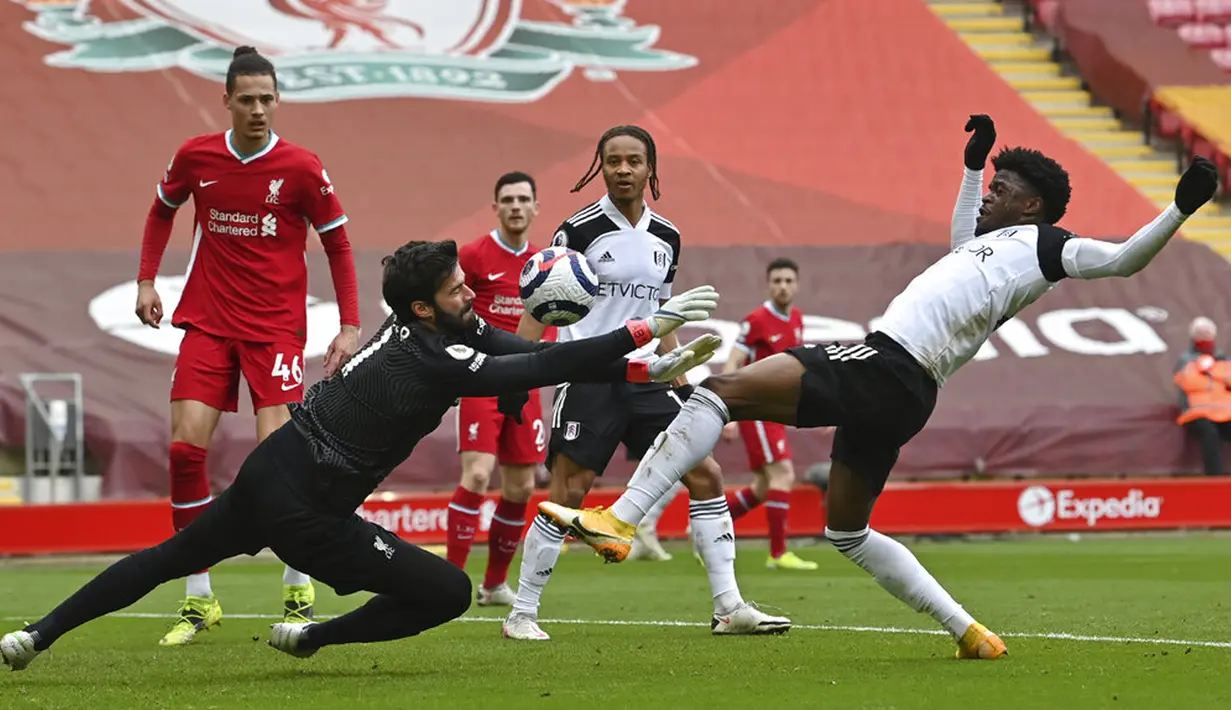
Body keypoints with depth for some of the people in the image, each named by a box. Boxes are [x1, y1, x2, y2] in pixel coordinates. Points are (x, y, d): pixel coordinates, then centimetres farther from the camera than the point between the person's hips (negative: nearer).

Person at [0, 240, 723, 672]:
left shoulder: (447, 326, 3)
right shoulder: (428, 360, -22)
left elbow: (531, 354, 0)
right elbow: (544, 368, -27)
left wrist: (646, 370, -7)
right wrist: (645, 329, -26)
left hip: (267, 473, 9)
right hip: (303, 508, -9)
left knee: (172, 558, 27)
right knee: (448, 591, -7)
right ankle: (313, 637, 6)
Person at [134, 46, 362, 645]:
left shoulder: (301, 168, -8)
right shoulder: (195, 157, -1)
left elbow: (337, 243, 1)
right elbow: (162, 211, 20)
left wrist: (350, 325, -5)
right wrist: (146, 281, 10)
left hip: (276, 325, -3)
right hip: (207, 321, 3)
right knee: (185, 447, -9)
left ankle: (299, 592, 5)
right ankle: (199, 600, 1)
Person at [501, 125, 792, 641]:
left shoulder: (666, 238, 10)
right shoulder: (579, 230, -7)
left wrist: (680, 382, 15)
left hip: (643, 377, 6)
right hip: (588, 379, -6)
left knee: (705, 476, -2)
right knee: (567, 496, -11)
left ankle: (728, 608, 3)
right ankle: (521, 614, 2)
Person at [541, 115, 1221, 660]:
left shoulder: (1043, 242, 3)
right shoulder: (990, 240, 28)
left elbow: (1123, 259, -9)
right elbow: (961, 235, 52)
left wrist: (1179, 210, -20)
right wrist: (973, 160, 58)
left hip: (883, 366, -10)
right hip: (897, 394, 10)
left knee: (720, 389, -17)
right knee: (846, 530, 20)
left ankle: (619, 521, -24)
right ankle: (970, 633, 17)